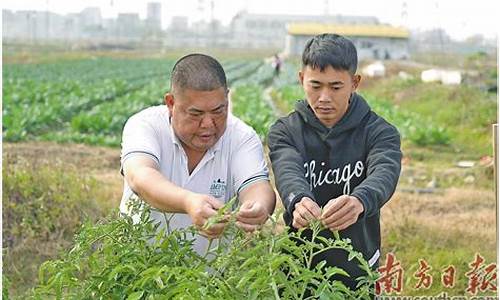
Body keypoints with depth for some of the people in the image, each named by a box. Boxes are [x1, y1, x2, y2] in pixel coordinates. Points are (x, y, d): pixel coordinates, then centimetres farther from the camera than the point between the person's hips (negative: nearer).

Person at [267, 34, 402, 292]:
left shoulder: (380, 133, -8)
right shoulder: (285, 131, -4)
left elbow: (384, 174, -27)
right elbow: (288, 172, -23)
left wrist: (358, 202, -50)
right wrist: (298, 202, -47)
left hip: (357, 271, -1)